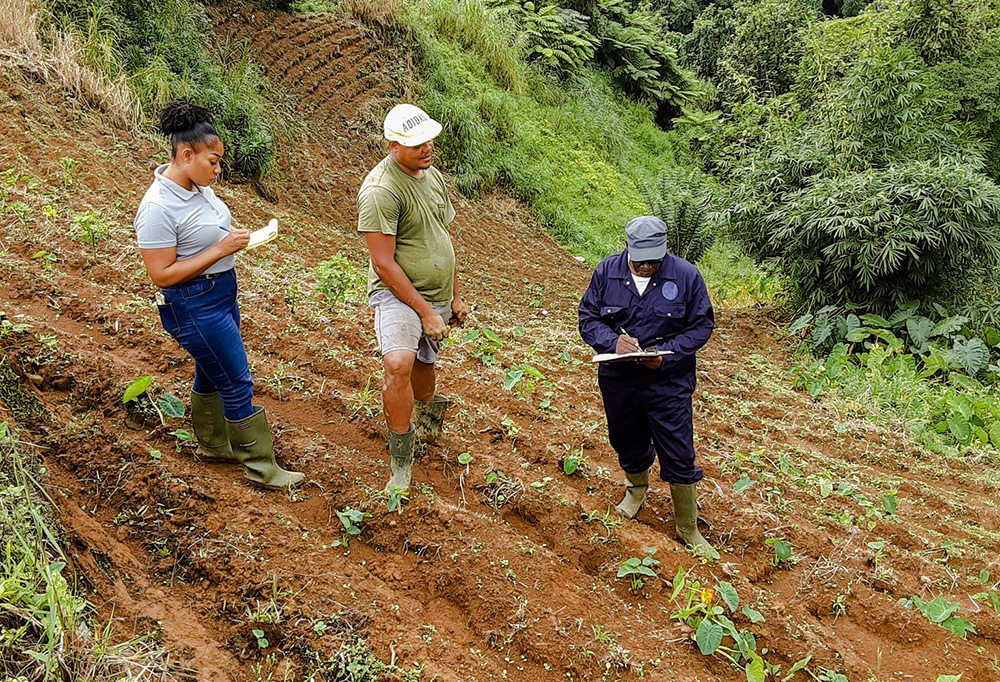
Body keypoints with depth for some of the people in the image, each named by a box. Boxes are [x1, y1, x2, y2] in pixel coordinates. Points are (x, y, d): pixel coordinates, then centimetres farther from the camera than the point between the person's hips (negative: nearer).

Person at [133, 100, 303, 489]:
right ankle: (261, 469, 11)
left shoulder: (197, 186, 2)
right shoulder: (158, 208, -25)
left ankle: (213, 445, 43)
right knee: (237, 385, -2)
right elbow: (161, 274, -24)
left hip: (221, 293, 9)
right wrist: (220, 250, -25)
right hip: (194, 307, -9)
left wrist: (235, 237, 3)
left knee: (210, 374, 23)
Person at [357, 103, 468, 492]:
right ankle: (400, 466, -18)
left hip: (437, 294, 8)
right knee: (398, 364, -28)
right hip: (398, 295, -8)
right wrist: (424, 311, -20)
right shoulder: (379, 190, -20)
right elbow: (383, 263, -21)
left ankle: (427, 426, 49)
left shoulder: (432, 175, 7)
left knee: (424, 364, 21)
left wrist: (454, 297, 18)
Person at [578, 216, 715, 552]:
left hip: (668, 382, -2)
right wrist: (612, 341, -21)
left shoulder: (686, 275, -11)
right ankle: (637, 487, 55)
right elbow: (587, 318, 0)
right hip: (617, 380, 3)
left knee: (679, 458, 0)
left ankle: (688, 529, 20)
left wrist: (666, 353, -19)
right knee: (627, 443, 22)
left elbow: (701, 325, -4)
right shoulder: (607, 271, -6)